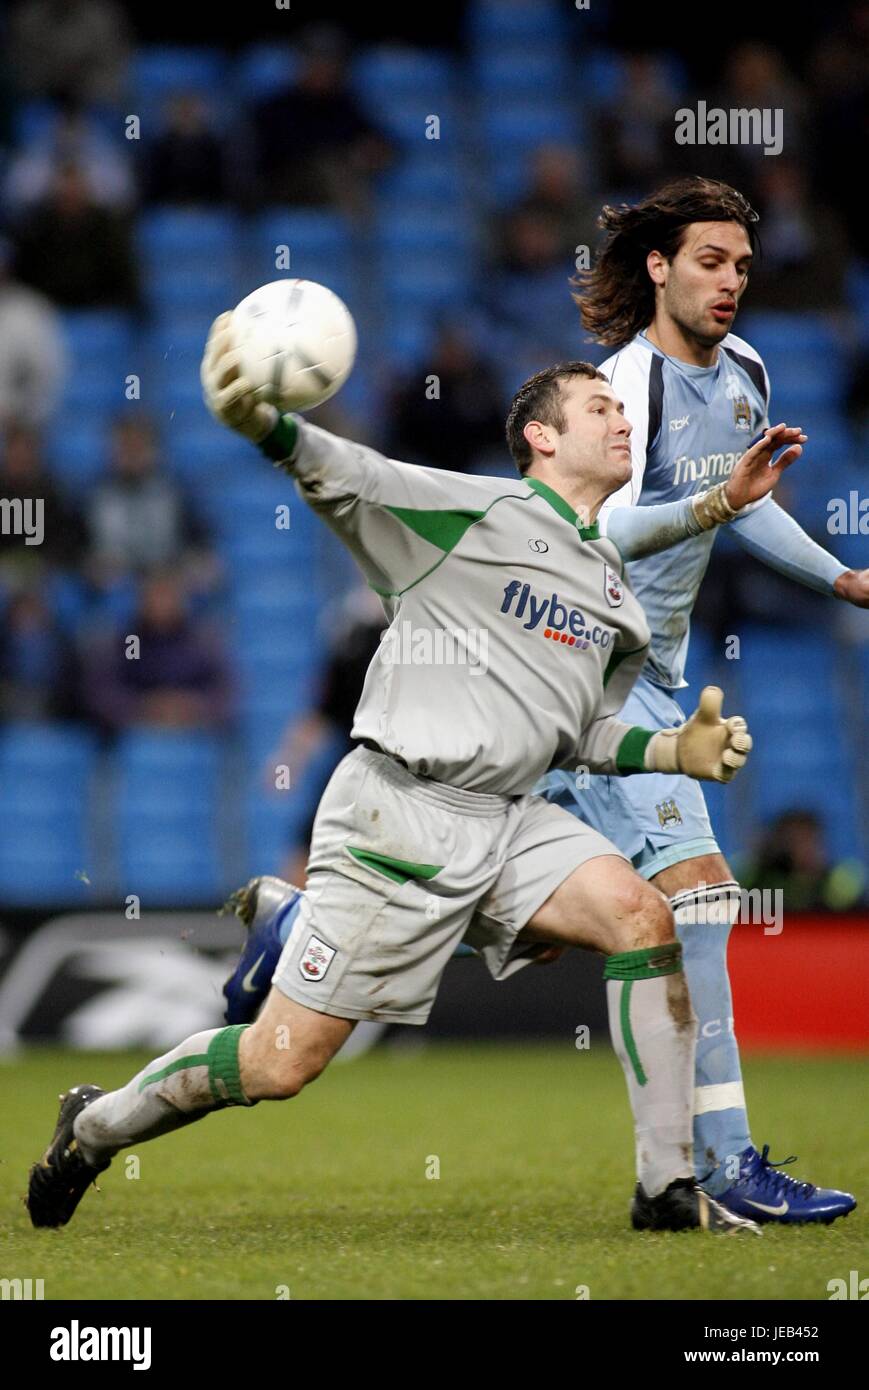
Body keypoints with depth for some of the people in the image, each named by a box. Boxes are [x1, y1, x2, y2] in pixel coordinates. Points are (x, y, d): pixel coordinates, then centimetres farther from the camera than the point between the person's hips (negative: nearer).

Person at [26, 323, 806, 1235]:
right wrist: (264, 424, -37)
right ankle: (93, 1128, 20)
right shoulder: (478, 510, -5)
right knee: (282, 1062, -6)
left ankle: (668, 1188, -13)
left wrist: (677, 750, 8)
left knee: (641, 915, -19)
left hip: (509, 819, 7)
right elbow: (341, 477, -16)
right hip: (401, 810, -7)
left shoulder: (616, 597, 17)